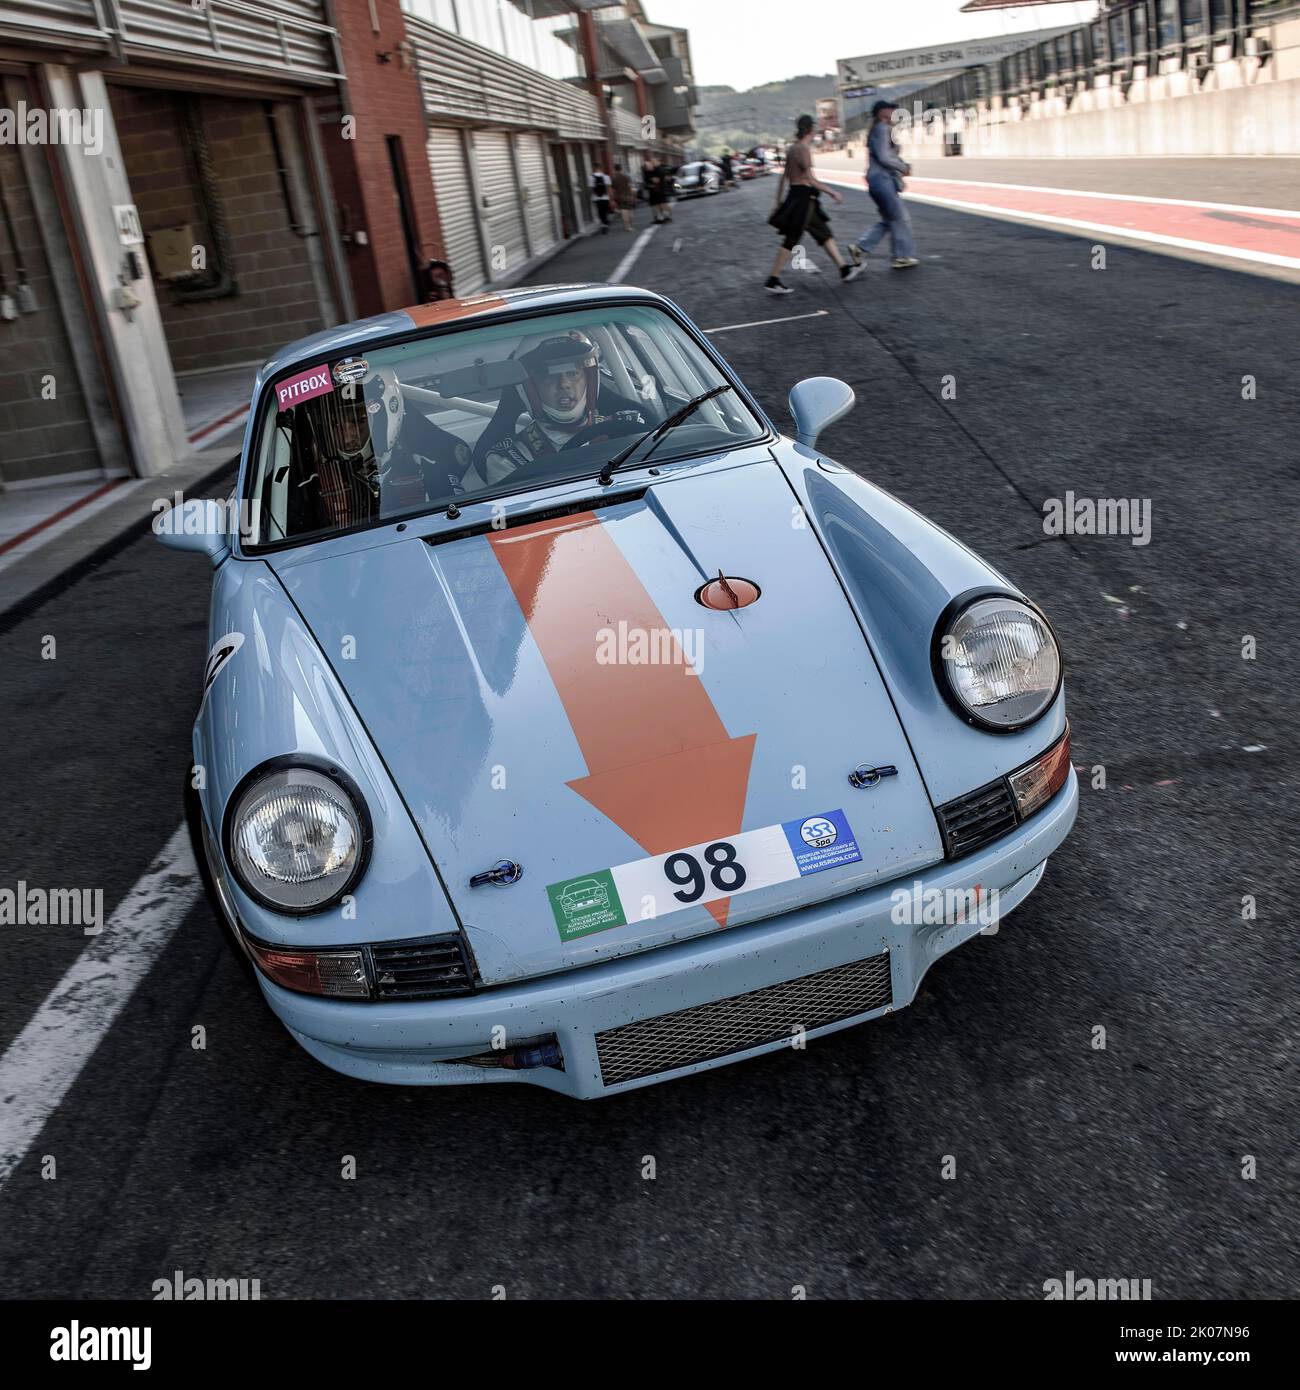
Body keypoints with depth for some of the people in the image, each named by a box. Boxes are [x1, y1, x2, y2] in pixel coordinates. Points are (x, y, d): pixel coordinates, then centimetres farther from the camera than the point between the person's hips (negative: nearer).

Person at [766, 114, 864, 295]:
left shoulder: (792, 147, 11)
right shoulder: (803, 149, -16)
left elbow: (783, 177, 14)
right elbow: (810, 179, -19)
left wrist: (778, 201, 18)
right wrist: (833, 192, -12)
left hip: (795, 197, 10)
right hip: (803, 197, -10)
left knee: (824, 233, 14)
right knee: (792, 241, -4)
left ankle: (844, 270, 19)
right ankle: (772, 281, 0)